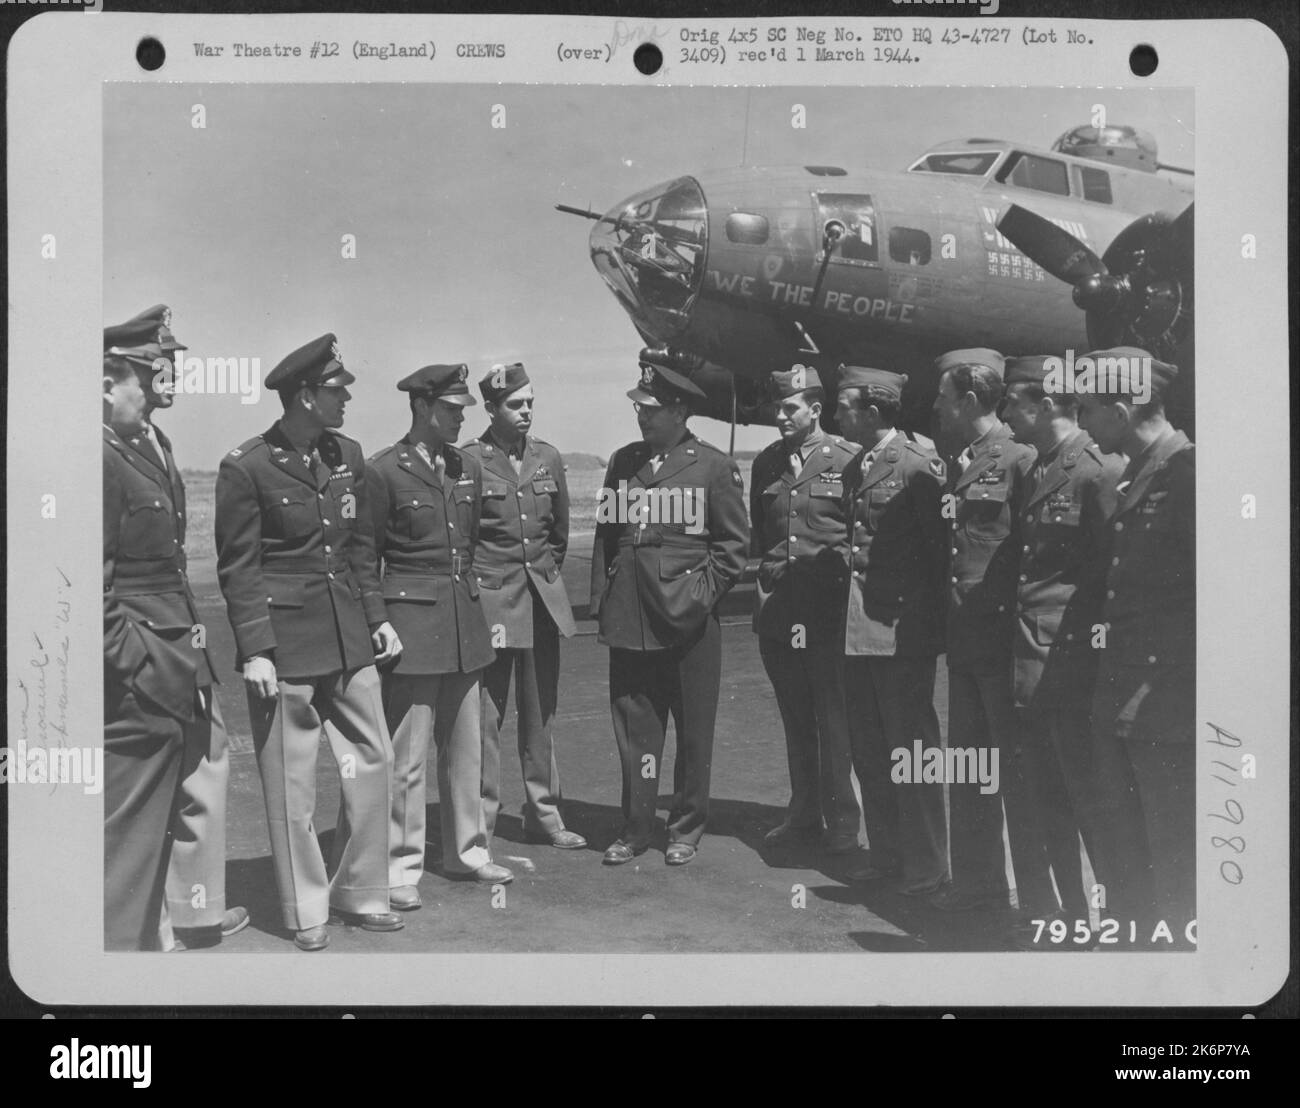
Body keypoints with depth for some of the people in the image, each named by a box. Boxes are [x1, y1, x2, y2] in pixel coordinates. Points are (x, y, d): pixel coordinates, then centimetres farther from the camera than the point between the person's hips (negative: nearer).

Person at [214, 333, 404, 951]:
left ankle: (358, 893, 24)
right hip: (285, 644, -6)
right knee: (292, 784, 4)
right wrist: (255, 651, -14)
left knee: (373, 758, 8)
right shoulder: (246, 467, -11)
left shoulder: (347, 456, 8)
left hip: (348, 638, 6)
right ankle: (306, 913, 19)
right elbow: (237, 569, -10)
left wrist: (377, 617, 10)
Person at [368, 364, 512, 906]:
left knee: (464, 749, 14)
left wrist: (480, 608, 13)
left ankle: (466, 850, 27)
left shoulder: (467, 468, 10)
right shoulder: (385, 471, -8)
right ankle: (401, 868, 9)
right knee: (406, 756, -1)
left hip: (466, 623, 6)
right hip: (411, 623, -6)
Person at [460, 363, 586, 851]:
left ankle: (543, 814, 20)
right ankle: (480, 822, 8)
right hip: (489, 601, -5)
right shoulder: (469, 461, -6)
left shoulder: (547, 458, 8)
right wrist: (472, 583, -1)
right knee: (484, 715, -2)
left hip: (543, 601, 5)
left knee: (540, 713, 11)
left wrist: (547, 573, 15)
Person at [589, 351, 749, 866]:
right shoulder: (623, 462, 11)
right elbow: (606, 533, 15)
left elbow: (734, 543, 1)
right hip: (628, 619, 4)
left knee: (693, 728, 6)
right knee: (633, 725, 6)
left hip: (687, 619, -3)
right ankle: (635, 829, 14)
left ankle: (687, 828, 19)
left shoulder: (714, 467, -1)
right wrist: (601, 599, 8)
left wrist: (701, 593, -8)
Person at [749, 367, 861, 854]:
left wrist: (843, 588, -6)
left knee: (834, 720, -1)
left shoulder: (846, 461, -3)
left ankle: (842, 820, 8)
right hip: (777, 611, 5)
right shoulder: (765, 463, 11)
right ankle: (803, 813, 21)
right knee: (795, 719, 12)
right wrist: (764, 585, 8)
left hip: (829, 612, -4)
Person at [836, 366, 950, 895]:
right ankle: (886, 853, 23)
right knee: (868, 748, 12)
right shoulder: (854, 468, 15)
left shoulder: (918, 463, -10)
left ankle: (926, 865, 10)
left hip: (902, 627, -8)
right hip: (859, 627, 8)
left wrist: (931, 617, -10)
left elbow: (941, 543, -10)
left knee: (910, 747, -1)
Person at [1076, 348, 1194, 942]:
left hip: (1168, 714, -8)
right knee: (1118, 854, 16)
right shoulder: (1130, 480, 15)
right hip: (1119, 709, 9)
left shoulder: (1189, 473, -12)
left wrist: (1157, 686, -16)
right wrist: (1112, 689, 10)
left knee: (1175, 868, 1)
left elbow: (1200, 600, -17)